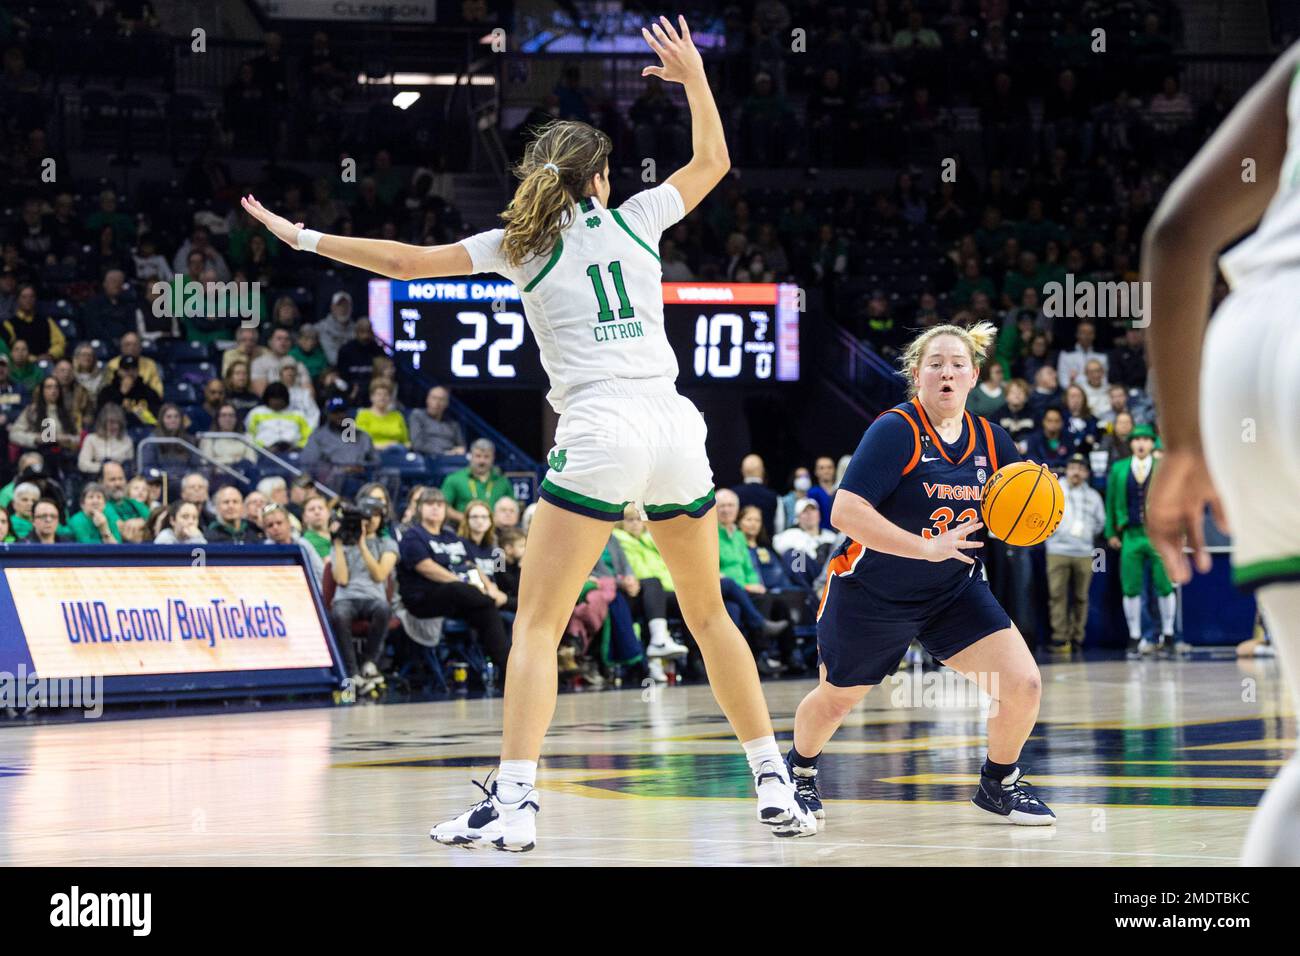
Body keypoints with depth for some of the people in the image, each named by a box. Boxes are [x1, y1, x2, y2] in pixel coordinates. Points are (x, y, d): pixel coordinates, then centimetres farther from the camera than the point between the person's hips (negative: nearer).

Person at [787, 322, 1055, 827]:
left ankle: (998, 784, 13)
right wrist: (928, 548, -34)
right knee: (833, 702, 15)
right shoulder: (896, 430, -21)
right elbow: (845, 512, -29)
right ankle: (800, 770, 49)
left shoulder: (990, 440, -4)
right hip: (871, 594, -4)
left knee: (1023, 684, -13)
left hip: (955, 591, 4)